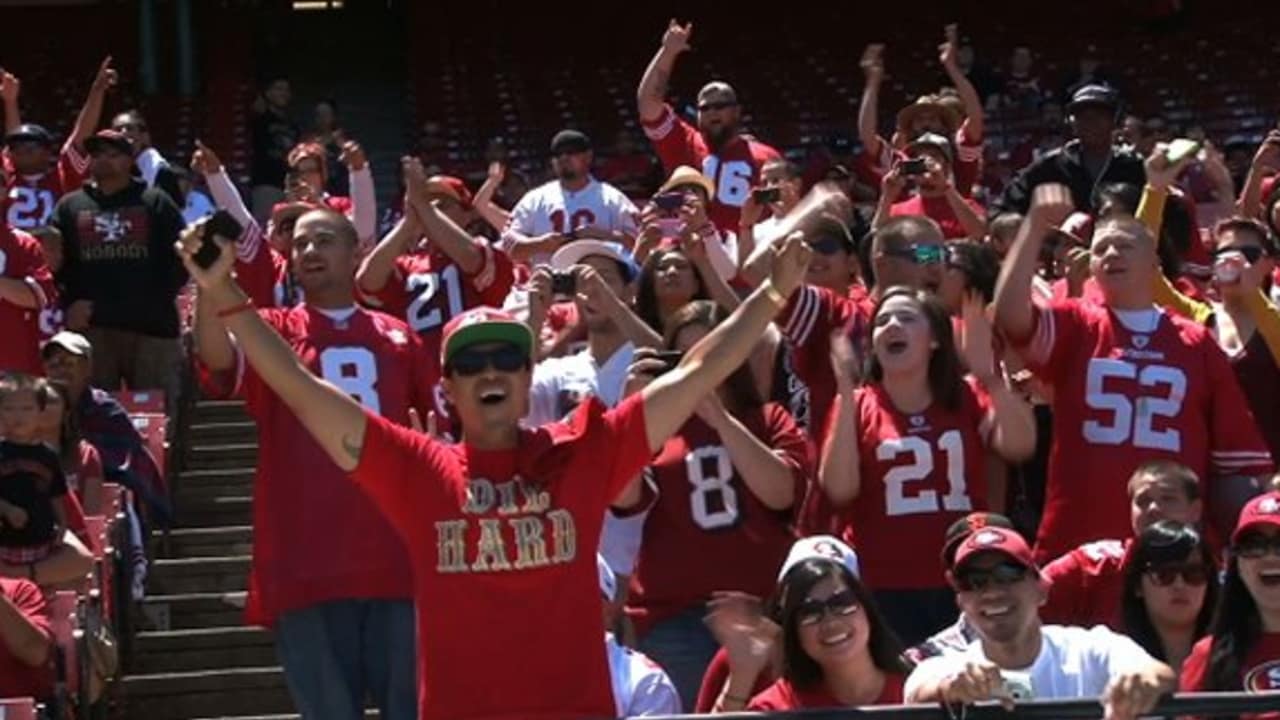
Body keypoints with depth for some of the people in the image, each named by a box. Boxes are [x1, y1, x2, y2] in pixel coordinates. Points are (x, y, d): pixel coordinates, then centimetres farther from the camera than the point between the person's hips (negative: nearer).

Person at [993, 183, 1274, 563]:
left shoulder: (1197, 343, 8)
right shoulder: (1075, 326, 7)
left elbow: (1238, 460, 8)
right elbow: (1009, 313, -14)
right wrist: (1036, 223, -17)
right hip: (1075, 544, -1)